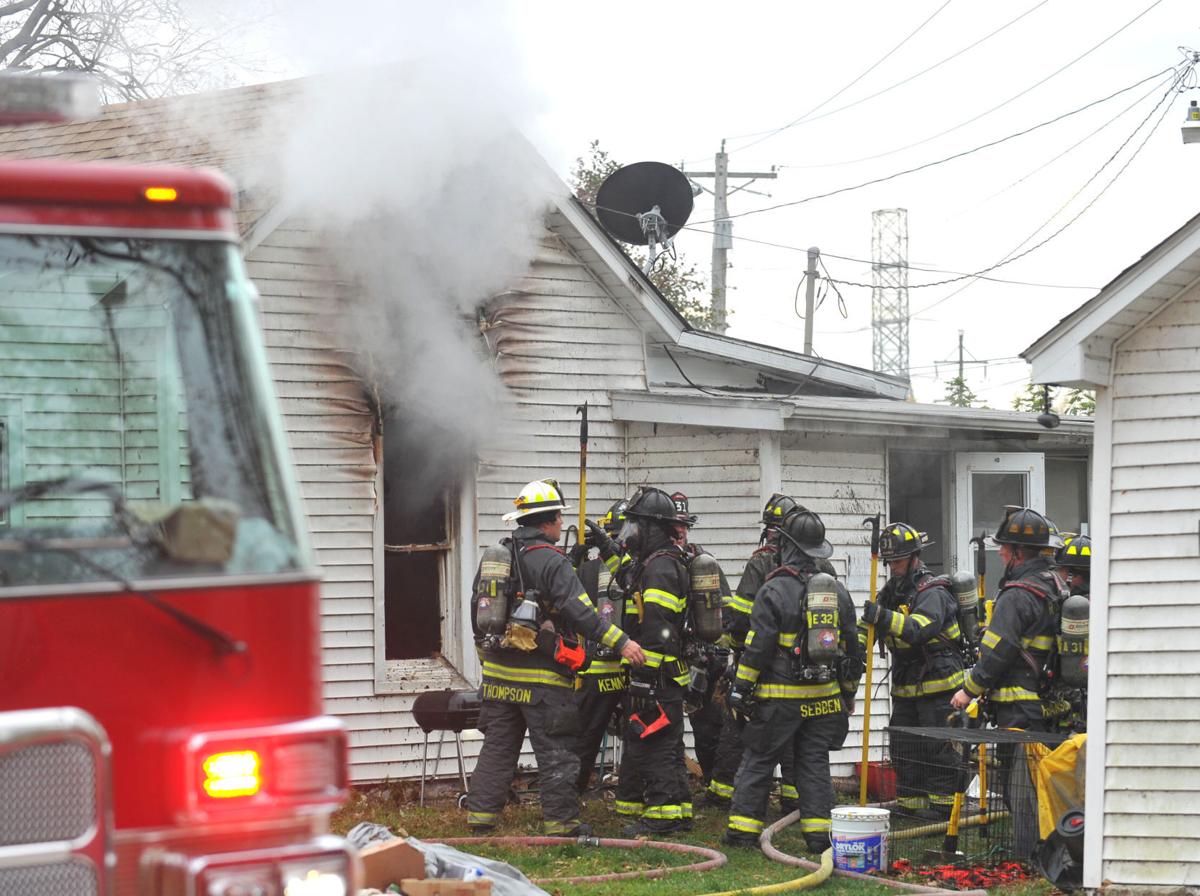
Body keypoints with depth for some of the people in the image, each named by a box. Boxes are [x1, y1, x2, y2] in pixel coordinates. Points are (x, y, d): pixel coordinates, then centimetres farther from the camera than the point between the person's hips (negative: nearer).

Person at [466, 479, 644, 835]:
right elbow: (579, 611, -21)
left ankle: (480, 814, 15)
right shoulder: (550, 561, -13)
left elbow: (478, 612, 19)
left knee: (497, 746, 15)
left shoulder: (492, 559, 11)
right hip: (541, 678, -7)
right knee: (556, 751, 1)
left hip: (498, 673, 7)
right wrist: (620, 642, -20)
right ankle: (560, 820, 3)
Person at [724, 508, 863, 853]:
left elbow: (757, 647, -12)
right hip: (824, 695, 5)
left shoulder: (774, 590, -11)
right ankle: (819, 832, 4)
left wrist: (741, 688, -4)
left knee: (758, 760, 5)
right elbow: (851, 646, 14)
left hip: (780, 695, -4)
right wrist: (849, 692, 24)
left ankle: (743, 827, 6)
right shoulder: (837, 591, 7)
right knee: (814, 761, 9)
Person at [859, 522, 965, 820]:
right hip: (905, 685, 9)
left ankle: (943, 803, 2)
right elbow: (866, 624, 10)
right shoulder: (892, 590, 11)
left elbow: (920, 628, -32)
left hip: (938, 684, -9)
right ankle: (910, 803, 19)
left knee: (938, 746, -4)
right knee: (904, 747, 11)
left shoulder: (932, 592, -16)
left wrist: (883, 617, -42)